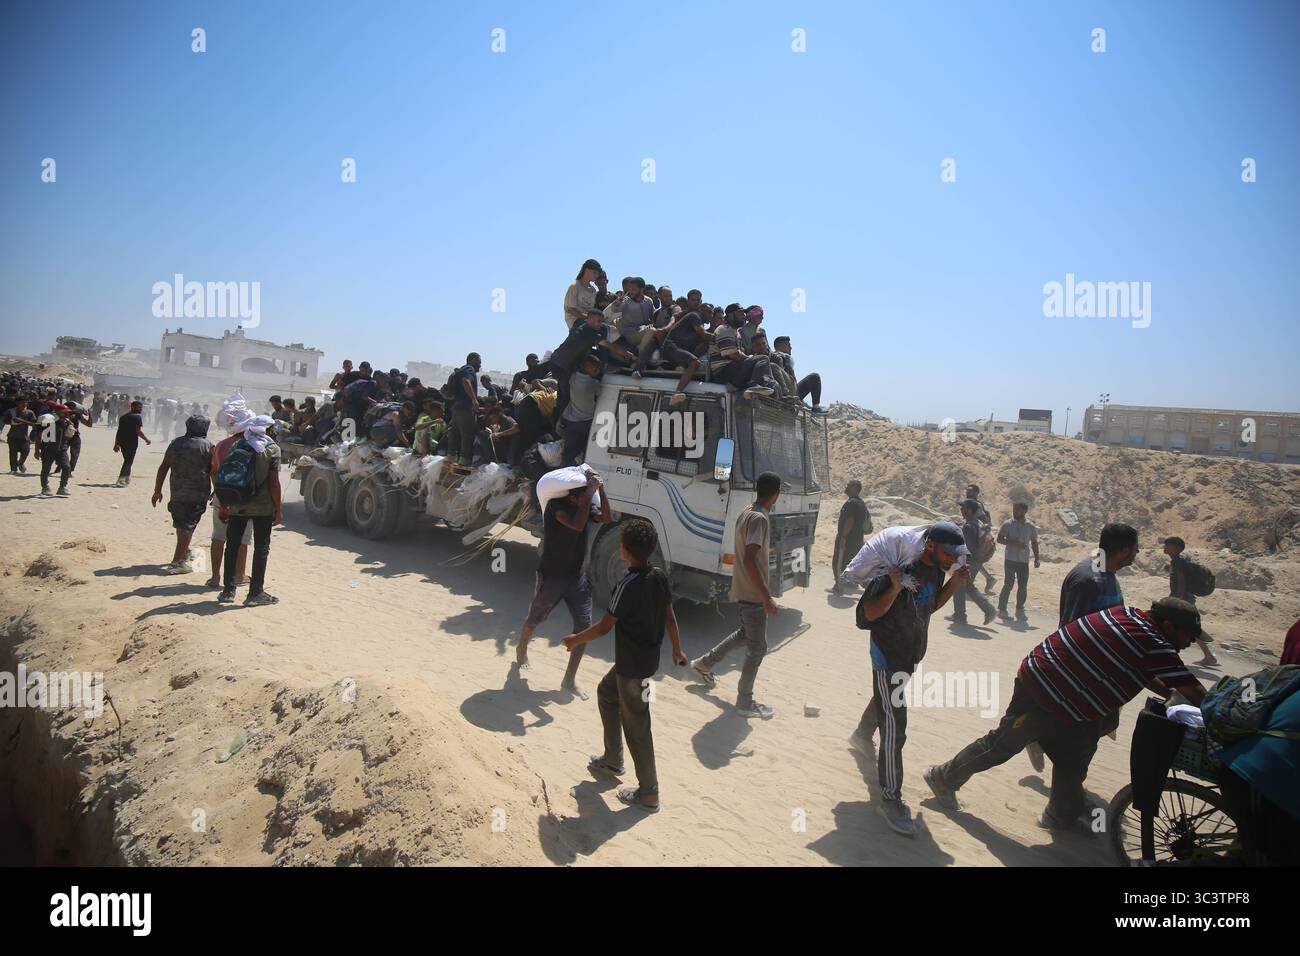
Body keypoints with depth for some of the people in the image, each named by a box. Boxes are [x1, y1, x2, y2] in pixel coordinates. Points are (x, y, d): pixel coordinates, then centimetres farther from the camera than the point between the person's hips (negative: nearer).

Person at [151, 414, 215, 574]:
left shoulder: (175, 443, 8)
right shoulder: (207, 446, -4)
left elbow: (163, 468, 9)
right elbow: (214, 471, -3)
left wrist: (157, 491, 14)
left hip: (177, 492, 4)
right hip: (198, 494, -4)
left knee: (180, 524, 19)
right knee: (188, 526, -3)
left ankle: (184, 552, 37)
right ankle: (178, 562, -5)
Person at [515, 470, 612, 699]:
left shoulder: (584, 505, 0)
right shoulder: (557, 504, -21)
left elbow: (605, 518, -13)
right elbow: (577, 524, -37)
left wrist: (600, 488, -19)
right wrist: (591, 491, -33)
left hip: (577, 577, 5)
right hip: (551, 576, -5)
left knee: (584, 625, -4)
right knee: (535, 619, 18)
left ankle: (570, 679, 5)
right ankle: (522, 648, 50)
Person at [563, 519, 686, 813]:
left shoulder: (627, 586, -25)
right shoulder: (660, 577, -4)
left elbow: (604, 626, -17)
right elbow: (670, 617, 5)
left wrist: (576, 640, -1)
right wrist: (677, 649, 19)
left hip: (632, 667, -9)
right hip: (650, 657, 9)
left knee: (636, 727, 4)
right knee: (606, 692, 28)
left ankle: (649, 794, 15)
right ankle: (612, 760, 38)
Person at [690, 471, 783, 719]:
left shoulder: (747, 513, 7)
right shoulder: (760, 519, -23)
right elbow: (749, 560, -30)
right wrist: (767, 597, -29)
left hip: (743, 591, 10)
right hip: (753, 594, -10)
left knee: (745, 634, 26)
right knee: (757, 648, 1)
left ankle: (705, 663, 37)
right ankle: (745, 703, 11)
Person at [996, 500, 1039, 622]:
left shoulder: (1030, 526, 8)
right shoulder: (1008, 524, -4)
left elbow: (1034, 542, 17)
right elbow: (999, 539, -9)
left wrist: (1036, 558, 10)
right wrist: (1015, 543, -20)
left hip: (1024, 560, 4)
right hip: (1010, 559, -4)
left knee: (1023, 586, 6)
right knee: (1009, 584, -4)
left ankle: (1020, 610, 18)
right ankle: (1002, 609, 4)